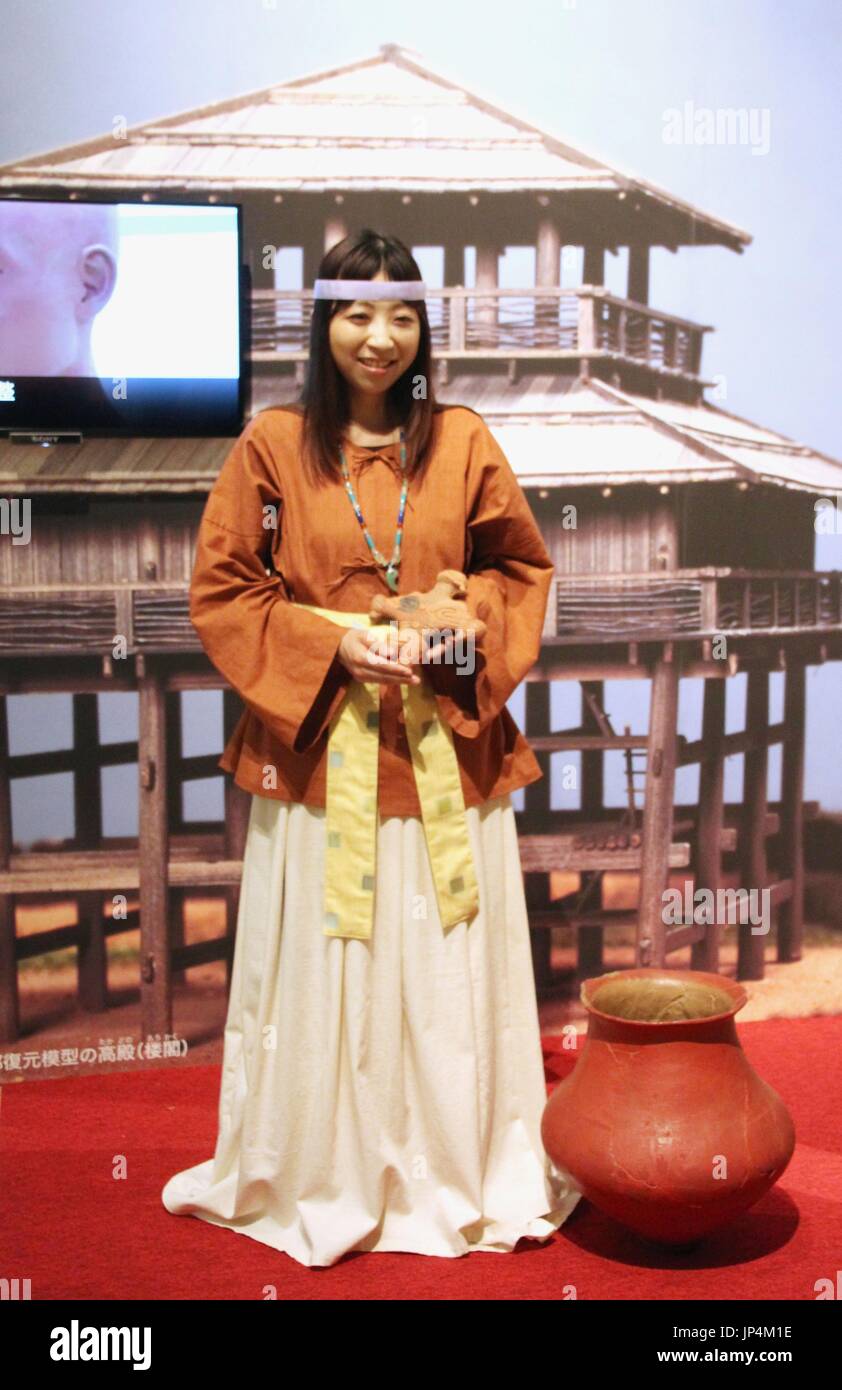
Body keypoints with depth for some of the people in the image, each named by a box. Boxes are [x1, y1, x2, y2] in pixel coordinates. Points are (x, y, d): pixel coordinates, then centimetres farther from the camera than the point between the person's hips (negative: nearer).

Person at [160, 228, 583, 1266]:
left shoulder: (462, 442, 3)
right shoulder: (273, 444, -1)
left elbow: (522, 567, 12)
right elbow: (220, 590, 0)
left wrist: (462, 627, -8)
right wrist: (330, 644, -12)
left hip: (446, 747, 2)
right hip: (318, 750, -1)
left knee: (448, 969, 10)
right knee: (324, 971, 8)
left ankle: (461, 1173, 30)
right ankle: (324, 1180, 28)